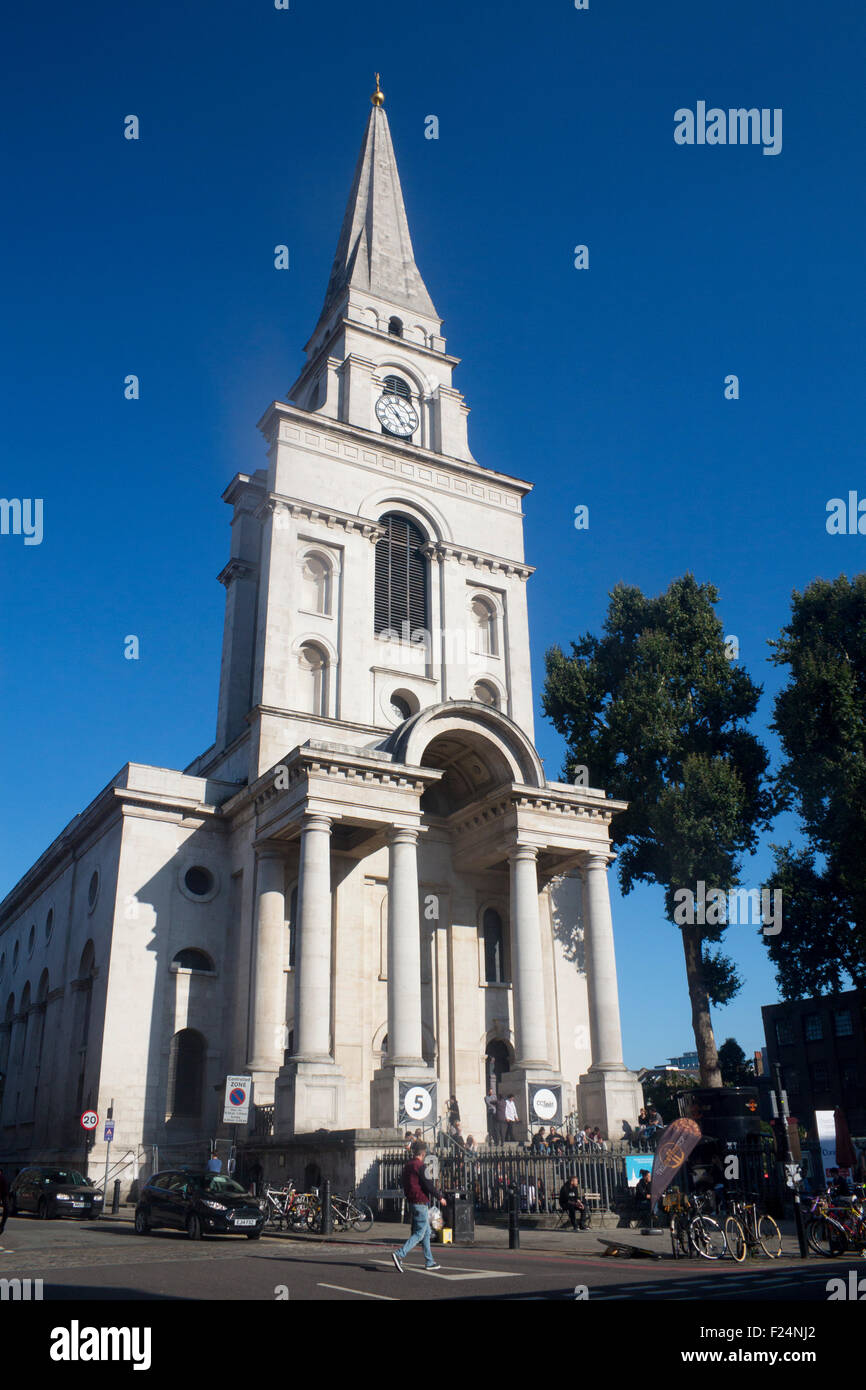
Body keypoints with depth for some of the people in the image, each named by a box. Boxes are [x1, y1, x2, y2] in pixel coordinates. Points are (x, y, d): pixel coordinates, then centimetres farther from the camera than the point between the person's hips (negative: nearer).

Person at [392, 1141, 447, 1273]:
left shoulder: (407, 1166, 12)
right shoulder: (419, 1166, -15)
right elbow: (428, 1185, -17)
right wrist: (440, 1197, -5)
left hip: (412, 1202, 9)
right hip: (421, 1203, -9)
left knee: (426, 1232, 16)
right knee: (419, 1233, -7)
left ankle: (429, 1262, 20)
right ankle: (399, 1254, -17)